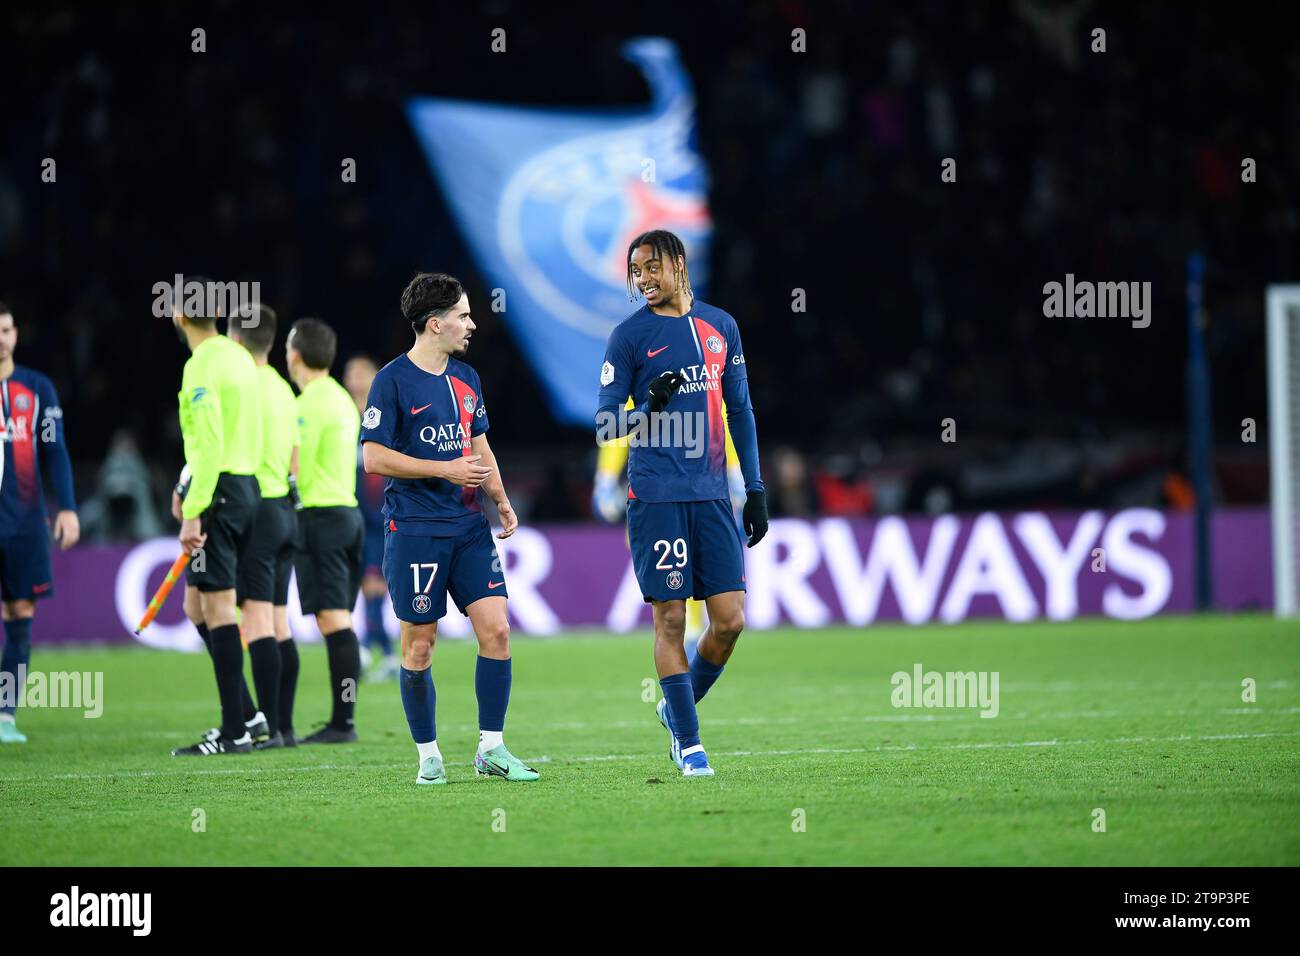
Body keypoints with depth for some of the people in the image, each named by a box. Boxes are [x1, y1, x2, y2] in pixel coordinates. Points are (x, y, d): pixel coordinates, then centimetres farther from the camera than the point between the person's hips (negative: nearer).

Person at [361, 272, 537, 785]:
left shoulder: (466, 377, 13)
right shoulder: (393, 381, -8)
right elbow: (374, 456, -11)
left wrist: (501, 500, 9)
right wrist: (445, 469, -15)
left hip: (469, 526, 6)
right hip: (414, 528, -6)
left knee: (496, 629, -4)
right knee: (419, 644, 0)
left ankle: (491, 749, 5)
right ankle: (429, 756, 11)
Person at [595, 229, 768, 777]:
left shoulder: (720, 326, 11)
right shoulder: (630, 335, -1)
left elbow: (739, 410, 18)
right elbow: (605, 424, -2)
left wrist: (755, 487, 14)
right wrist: (650, 407, -23)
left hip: (711, 495, 4)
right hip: (656, 498, -4)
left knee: (730, 619, -1)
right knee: (670, 619, -4)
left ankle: (679, 707, 22)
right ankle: (687, 742, 5)